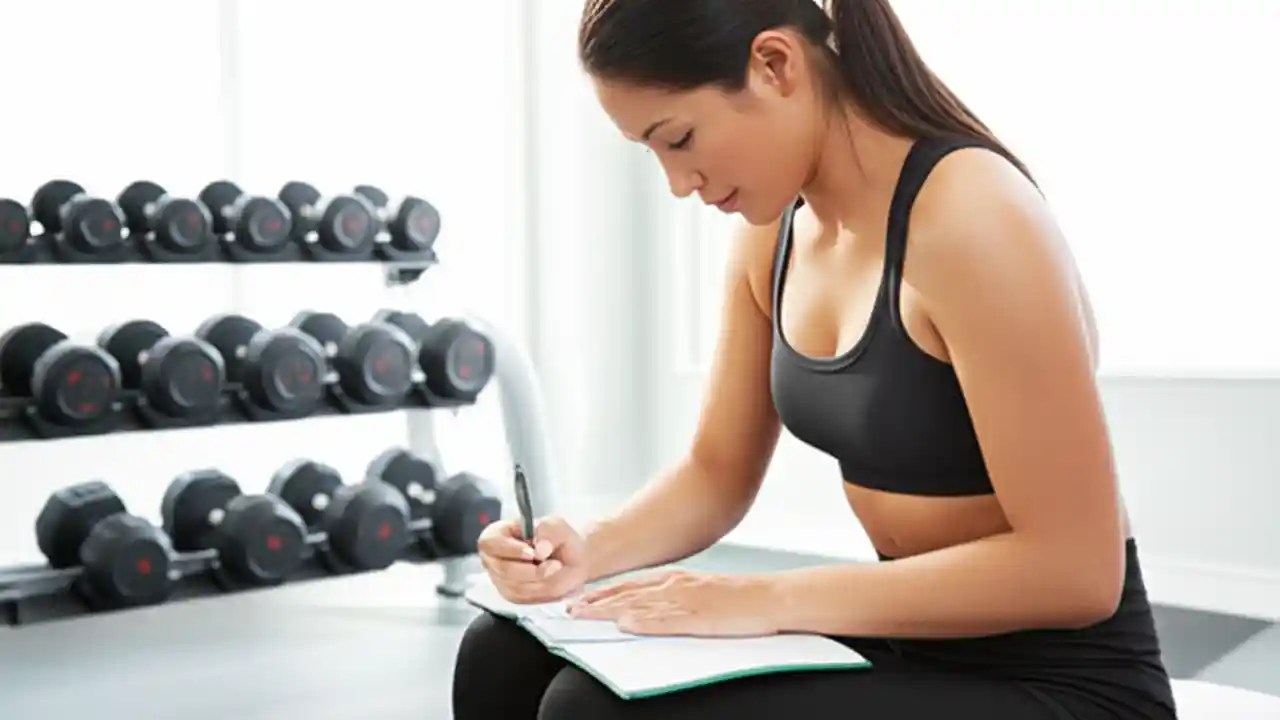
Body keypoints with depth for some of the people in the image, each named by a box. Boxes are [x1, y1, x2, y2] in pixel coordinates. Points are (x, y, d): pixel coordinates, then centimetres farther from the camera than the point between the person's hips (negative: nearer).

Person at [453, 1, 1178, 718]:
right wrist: (590, 551, -10)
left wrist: (771, 599, -25)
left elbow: (1073, 566, -23)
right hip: (909, 642, 7)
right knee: (510, 661, -4)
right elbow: (717, 472, 10)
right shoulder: (772, 232, 2)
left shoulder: (969, 219, -23)